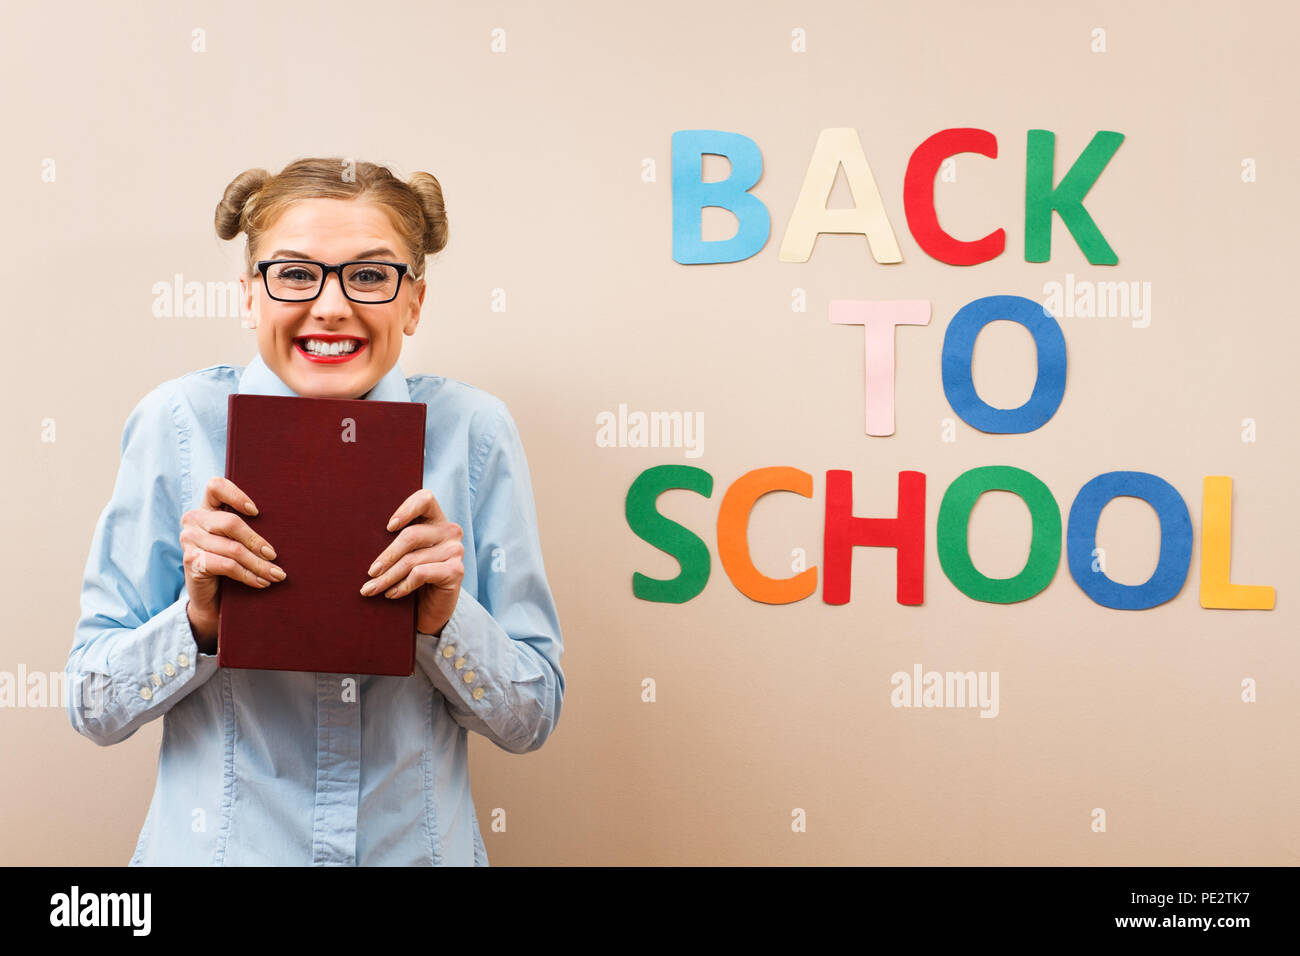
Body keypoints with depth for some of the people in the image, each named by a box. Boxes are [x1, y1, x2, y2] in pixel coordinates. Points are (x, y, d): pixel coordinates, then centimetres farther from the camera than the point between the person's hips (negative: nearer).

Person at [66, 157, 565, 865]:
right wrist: (198, 620, -24)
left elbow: (532, 720, -7)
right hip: (215, 848, 0)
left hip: (419, 850, 1)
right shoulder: (179, 421, -11)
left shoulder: (472, 429, -10)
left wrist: (447, 620, -24)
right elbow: (94, 709, -7)